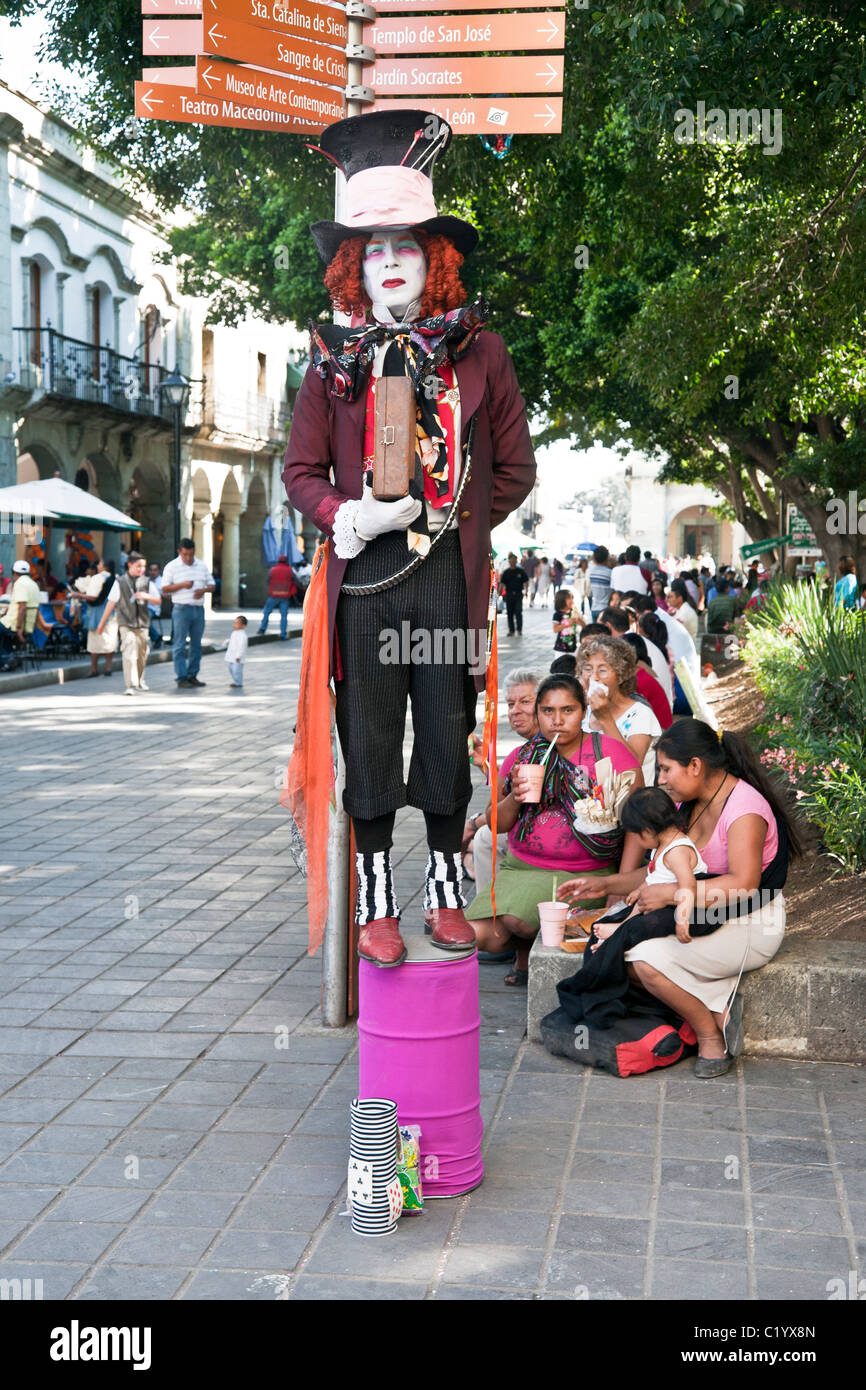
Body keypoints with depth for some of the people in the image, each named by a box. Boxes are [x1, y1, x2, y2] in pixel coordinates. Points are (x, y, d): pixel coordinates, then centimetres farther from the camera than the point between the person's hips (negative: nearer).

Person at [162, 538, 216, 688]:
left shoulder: (202, 566, 12)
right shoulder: (171, 567, 0)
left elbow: (212, 585, 16)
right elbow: (165, 588, -3)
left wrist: (203, 590, -6)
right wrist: (182, 585, -16)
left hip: (199, 609, 4)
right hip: (181, 609, -4)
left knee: (196, 644, 8)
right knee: (179, 645, -6)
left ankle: (192, 675, 16)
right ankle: (181, 678, -5)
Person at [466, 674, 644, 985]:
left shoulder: (610, 751, -3)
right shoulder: (520, 757, 8)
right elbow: (497, 824, 11)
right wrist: (514, 799, -12)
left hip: (586, 874, -4)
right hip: (522, 867, 4)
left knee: (516, 918, -29)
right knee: (478, 934, -17)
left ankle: (530, 951, 8)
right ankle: (525, 943, 17)